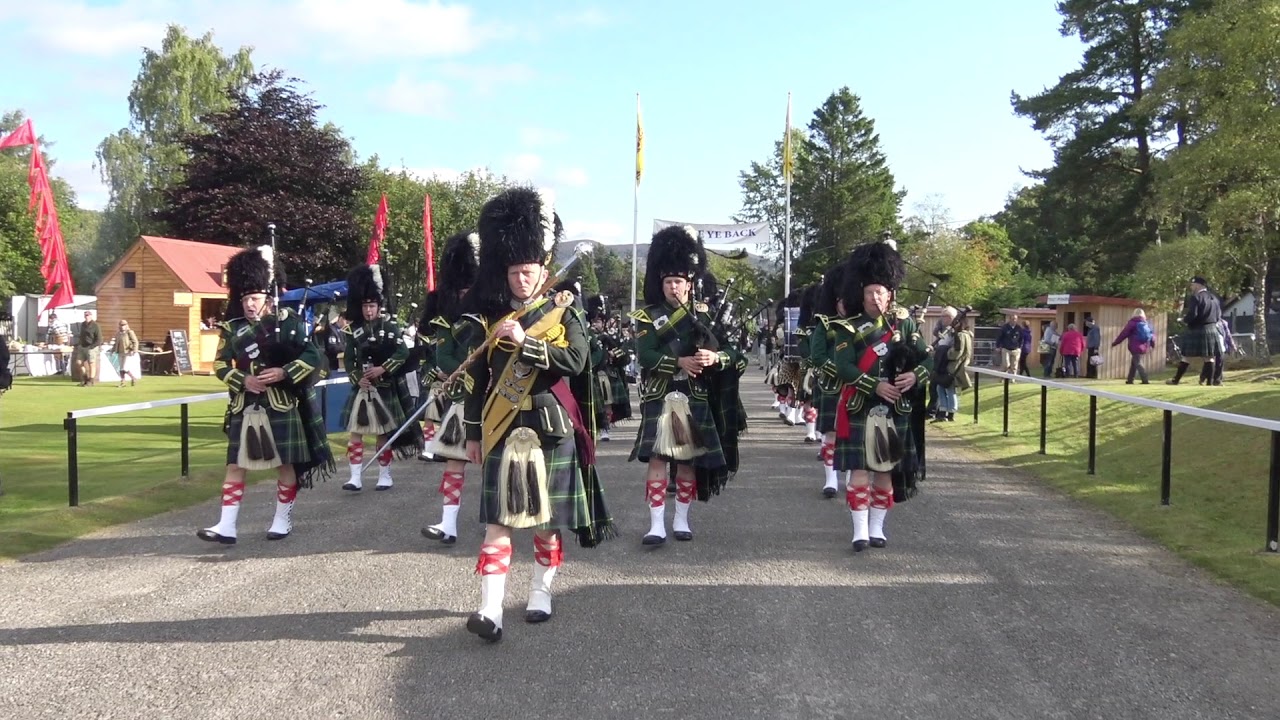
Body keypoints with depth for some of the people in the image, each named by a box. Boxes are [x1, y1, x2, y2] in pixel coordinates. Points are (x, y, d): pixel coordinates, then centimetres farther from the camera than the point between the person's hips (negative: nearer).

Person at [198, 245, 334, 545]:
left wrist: (284, 373, -19)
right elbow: (220, 364, 5)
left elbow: (313, 355, -6)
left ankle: (283, 520, 21)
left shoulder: (287, 320, -5)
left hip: (282, 404, -3)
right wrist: (243, 380, -13)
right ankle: (226, 527, 4)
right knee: (236, 464, 2)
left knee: (286, 463, 6)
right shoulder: (231, 328, 3)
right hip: (245, 406, 3)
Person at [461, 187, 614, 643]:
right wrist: (473, 433, 10)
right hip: (503, 430, 1)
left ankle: (541, 593, 25)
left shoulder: (563, 314, 1)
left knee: (550, 517, 8)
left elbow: (574, 361, -16)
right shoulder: (491, 318, 7)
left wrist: (524, 341, -22)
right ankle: (490, 610, -10)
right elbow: (478, 379, 10)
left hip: (551, 429, -1)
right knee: (498, 517, -5)